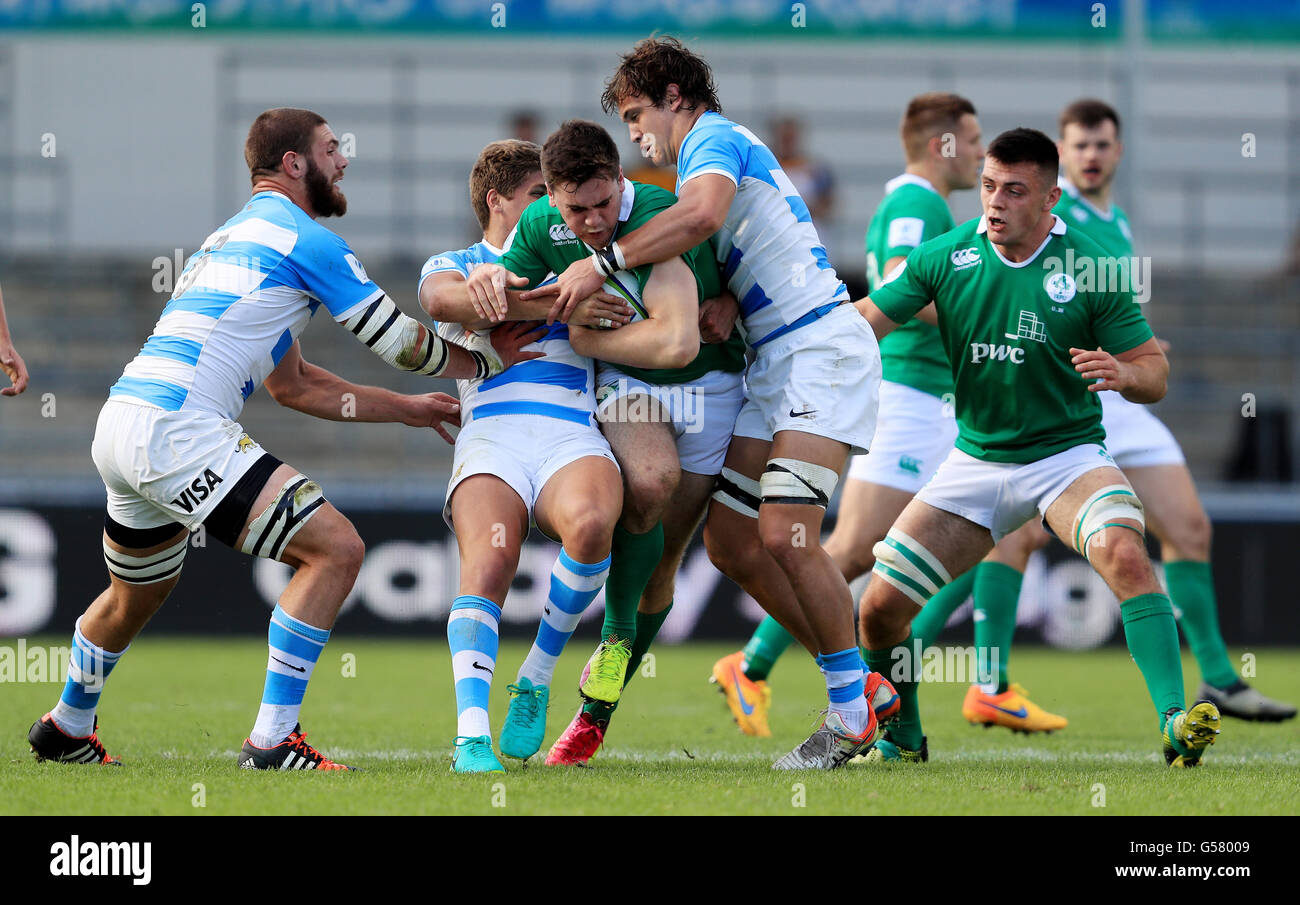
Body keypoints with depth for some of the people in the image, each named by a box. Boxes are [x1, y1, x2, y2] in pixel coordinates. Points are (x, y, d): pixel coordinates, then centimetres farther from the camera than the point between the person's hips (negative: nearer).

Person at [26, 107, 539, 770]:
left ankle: (67, 729, 51)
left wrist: (406, 409, 39)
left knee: (138, 593, 32)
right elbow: (403, 345, 3)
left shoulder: (231, 238, 28)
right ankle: (272, 741, -11)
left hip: (120, 424, 10)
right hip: (179, 432, -10)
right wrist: (487, 358, 20)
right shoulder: (303, 238, -2)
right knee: (335, 548, -10)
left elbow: (293, 386, 35)